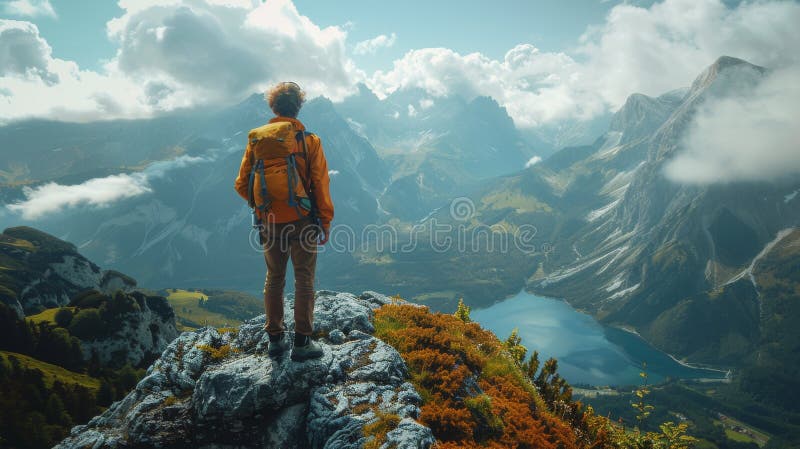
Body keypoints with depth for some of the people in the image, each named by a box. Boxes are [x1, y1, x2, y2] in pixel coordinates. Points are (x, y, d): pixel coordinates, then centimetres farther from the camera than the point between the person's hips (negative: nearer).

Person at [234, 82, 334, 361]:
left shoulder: (256, 140, 1)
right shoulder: (309, 141, -7)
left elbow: (242, 185, 3)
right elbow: (321, 186, -8)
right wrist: (325, 222, 1)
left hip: (270, 222, 3)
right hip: (301, 221, -3)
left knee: (274, 280, 16)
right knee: (304, 281, 6)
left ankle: (275, 339, 23)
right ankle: (302, 343, 9)